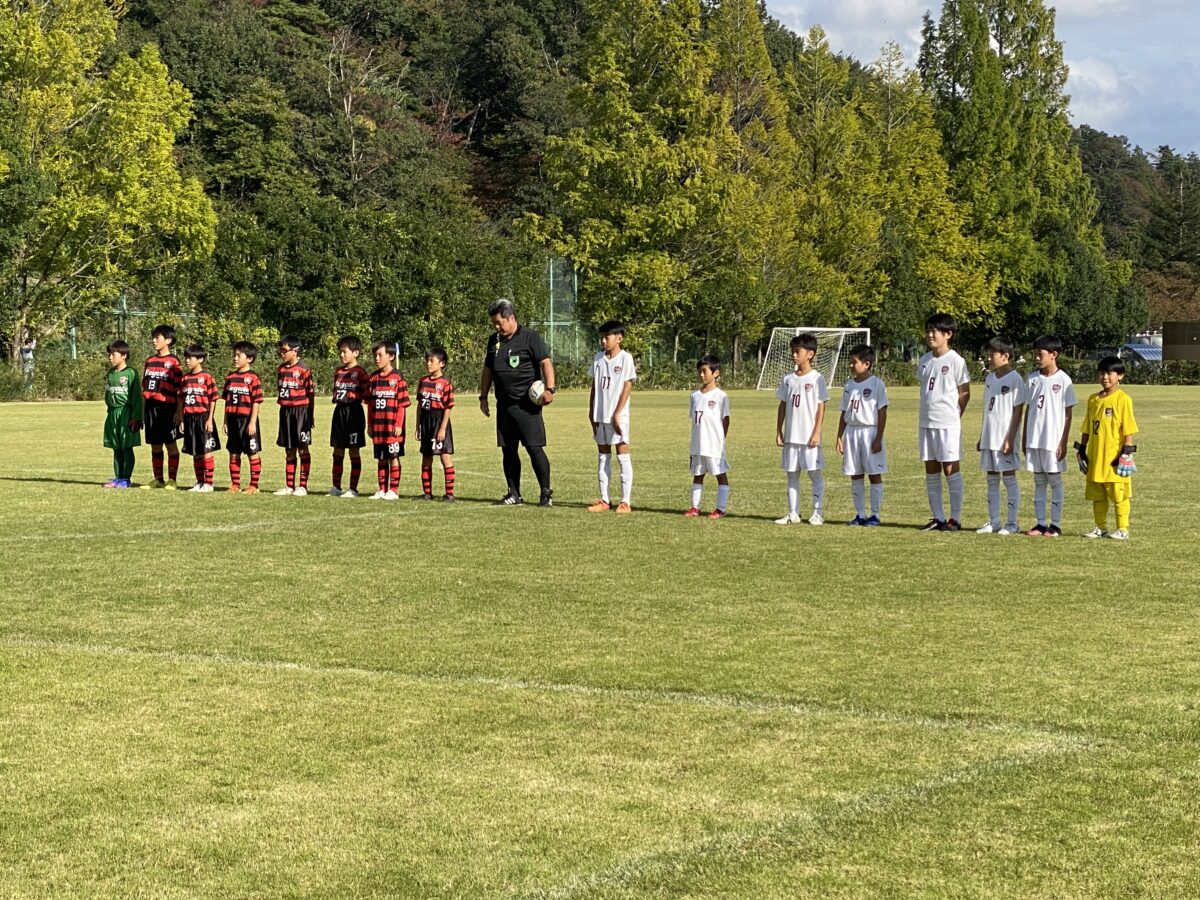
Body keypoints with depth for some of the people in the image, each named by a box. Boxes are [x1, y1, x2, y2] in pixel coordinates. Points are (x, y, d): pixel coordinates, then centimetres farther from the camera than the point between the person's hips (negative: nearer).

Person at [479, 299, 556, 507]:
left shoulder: (530, 338, -4)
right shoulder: (494, 341, 16)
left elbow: (546, 362, -10)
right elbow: (487, 371, 24)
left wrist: (550, 389, -22)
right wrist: (483, 396, 21)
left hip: (527, 404, -7)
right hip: (504, 404, 7)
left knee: (534, 447, -10)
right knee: (508, 450, 7)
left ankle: (546, 493, -4)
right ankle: (514, 494, 14)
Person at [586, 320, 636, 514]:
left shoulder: (625, 358, -6)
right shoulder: (598, 358, 9)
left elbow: (627, 387, -9)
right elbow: (595, 386, 13)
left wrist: (617, 414, -14)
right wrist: (591, 412, 8)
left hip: (617, 416, -6)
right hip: (600, 416, 6)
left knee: (622, 456, -4)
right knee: (603, 456, 9)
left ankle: (625, 501, -3)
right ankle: (604, 500, 14)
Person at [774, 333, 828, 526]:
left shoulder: (816, 378, -6)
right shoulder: (788, 379, 9)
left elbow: (821, 407, -7)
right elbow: (783, 406, 13)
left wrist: (816, 433, -13)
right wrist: (779, 431, 8)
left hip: (809, 437, -6)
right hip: (791, 436, 6)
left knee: (815, 474, 0)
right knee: (792, 474, 8)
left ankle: (818, 513, 5)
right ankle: (793, 513, 12)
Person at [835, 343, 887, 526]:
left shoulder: (876, 383, -6)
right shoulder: (849, 385, 11)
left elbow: (882, 412, -8)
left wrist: (878, 438, -13)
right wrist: (840, 437, 9)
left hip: (869, 431, -6)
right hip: (851, 431, 6)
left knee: (874, 474, -1)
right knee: (855, 475, 7)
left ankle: (875, 514, 4)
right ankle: (860, 514, 13)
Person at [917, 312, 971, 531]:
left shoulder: (955, 361, -8)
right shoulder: (924, 361, 11)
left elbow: (965, 393, -3)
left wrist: (953, 416, -1)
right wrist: (926, 413, 10)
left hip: (948, 424, -7)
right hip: (926, 422, 7)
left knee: (951, 469, -3)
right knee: (931, 471, 9)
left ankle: (955, 519, 1)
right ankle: (937, 517, 15)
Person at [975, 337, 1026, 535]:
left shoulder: (1015, 379, -9)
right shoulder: (990, 378, 13)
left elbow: (1018, 411, -11)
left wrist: (1010, 438, -17)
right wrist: (981, 436, 16)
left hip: (1005, 438, -7)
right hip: (989, 437, 7)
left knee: (1009, 478, -2)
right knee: (992, 480, 9)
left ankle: (1012, 523, 2)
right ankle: (993, 522, 14)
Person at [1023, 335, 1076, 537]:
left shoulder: (1063, 380, -6)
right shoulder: (1033, 379, 8)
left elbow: (1068, 414, -6)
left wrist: (1063, 442, -10)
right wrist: (1024, 438, 11)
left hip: (1053, 441, -5)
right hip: (1034, 440, 5)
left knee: (1055, 481, 2)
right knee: (1039, 482, 8)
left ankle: (1055, 524, 7)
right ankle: (1040, 523, 12)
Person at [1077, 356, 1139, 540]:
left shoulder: (1123, 399, -7)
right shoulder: (1093, 399, 11)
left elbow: (1129, 429, -9)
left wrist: (1126, 452, -14)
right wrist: (1082, 450, 14)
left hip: (1114, 456, -6)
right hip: (1095, 456, 6)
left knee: (1118, 494, 0)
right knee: (1097, 495, 11)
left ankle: (1122, 529, 7)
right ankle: (1101, 527, 21)